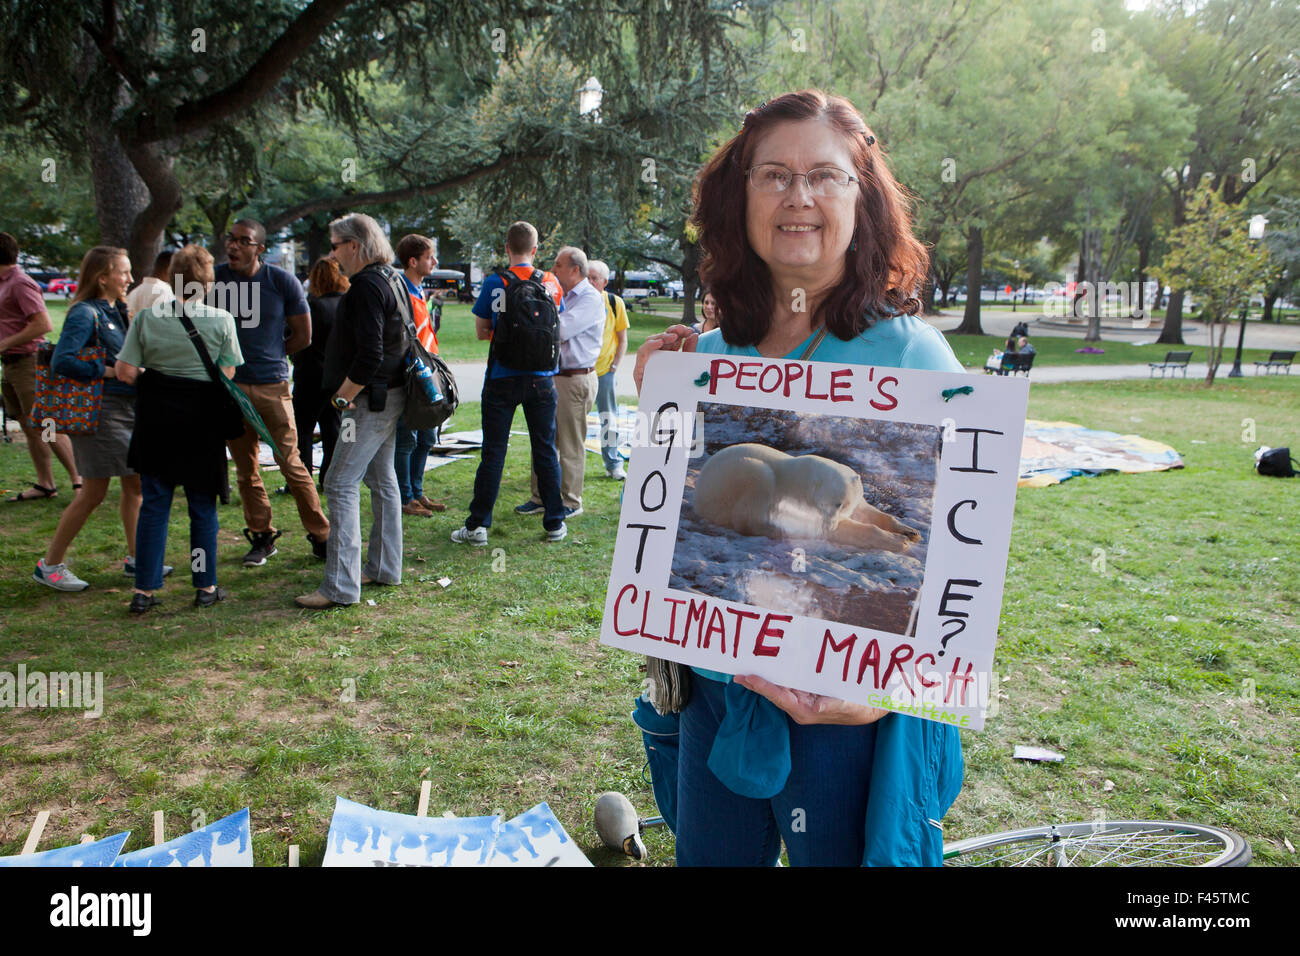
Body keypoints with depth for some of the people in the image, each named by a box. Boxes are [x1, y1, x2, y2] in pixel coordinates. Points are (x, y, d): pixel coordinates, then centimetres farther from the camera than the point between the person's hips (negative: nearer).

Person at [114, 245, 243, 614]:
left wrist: (153, 382, 14)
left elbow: (125, 371, -5)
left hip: (156, 420, 2)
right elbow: (227, 375, -6)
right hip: (203, 420, -1)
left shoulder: (148, 317, -3)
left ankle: (144, 591, 11)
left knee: (153, 506, 8)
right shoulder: (222, 319, -6)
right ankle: (205, 586, 16)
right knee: (203, 507, 9)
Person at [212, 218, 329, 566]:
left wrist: (267, 356, 7)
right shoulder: (214, 278, 2)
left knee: (290, 463, -3)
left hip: (272, 385, -3)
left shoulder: (283, 282, -3)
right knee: (245, 468, 8)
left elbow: (303, 336, 5)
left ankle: (321, 536, 8)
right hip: (229, 385, 3)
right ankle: (261, 537, 20)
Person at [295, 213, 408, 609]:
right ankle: (384, 567, 27)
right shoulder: (388, 279, 15)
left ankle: (341, 586, -8)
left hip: (372, 400, -11)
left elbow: (370, 355, -25)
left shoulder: (367, 286, -16)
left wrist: (344, 395, -14)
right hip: (389, 395, 11)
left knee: (341, 484, -9)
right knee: (381, 479, 16)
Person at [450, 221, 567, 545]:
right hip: (541, 377, 2)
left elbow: (481, 332, 1)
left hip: (502, 379, -2)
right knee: (546, 451, 9)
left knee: (493, 452, 3)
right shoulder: (551, 283, 1)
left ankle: (478, 525, 6)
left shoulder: (494, 283, -6)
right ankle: (555, 523, 14)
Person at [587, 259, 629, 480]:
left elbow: (622, 340, 4)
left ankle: (613, 464, 17)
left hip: (605, 370, -1)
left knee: (609, 419, 6)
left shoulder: (615, 302, -2)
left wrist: (615, 365, -4)